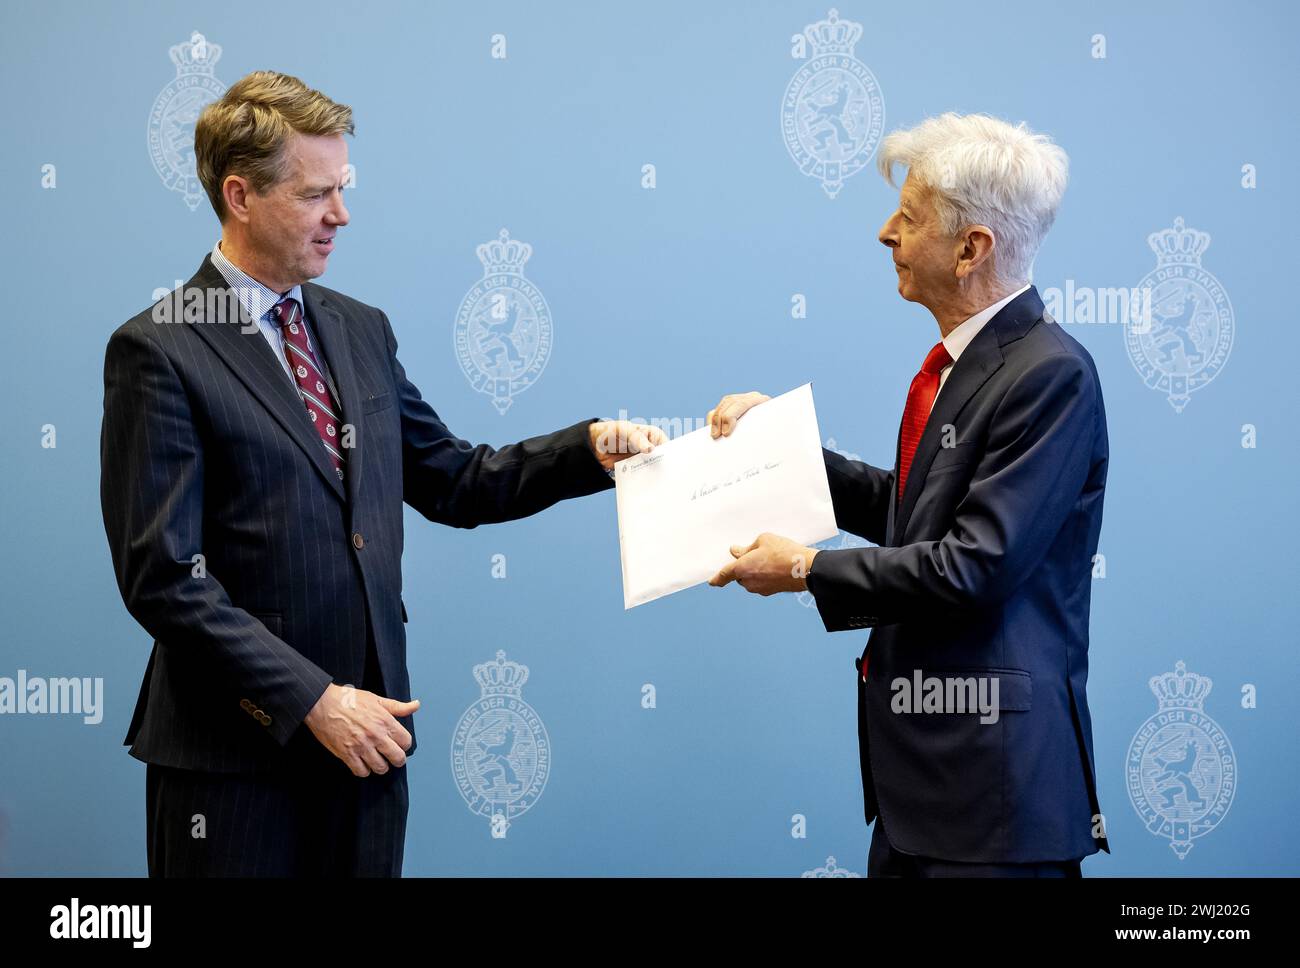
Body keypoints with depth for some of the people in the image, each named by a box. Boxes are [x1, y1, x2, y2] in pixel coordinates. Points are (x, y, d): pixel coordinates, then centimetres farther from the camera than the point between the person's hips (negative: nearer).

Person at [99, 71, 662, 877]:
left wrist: (590, 448, 0)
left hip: (364, 734, 6)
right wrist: (312, 698, -17)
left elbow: (453, 481, 15)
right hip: (234, 756, -6)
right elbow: (164, 575, -14)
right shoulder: (159, 351, -9)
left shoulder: (362, 330, 12)